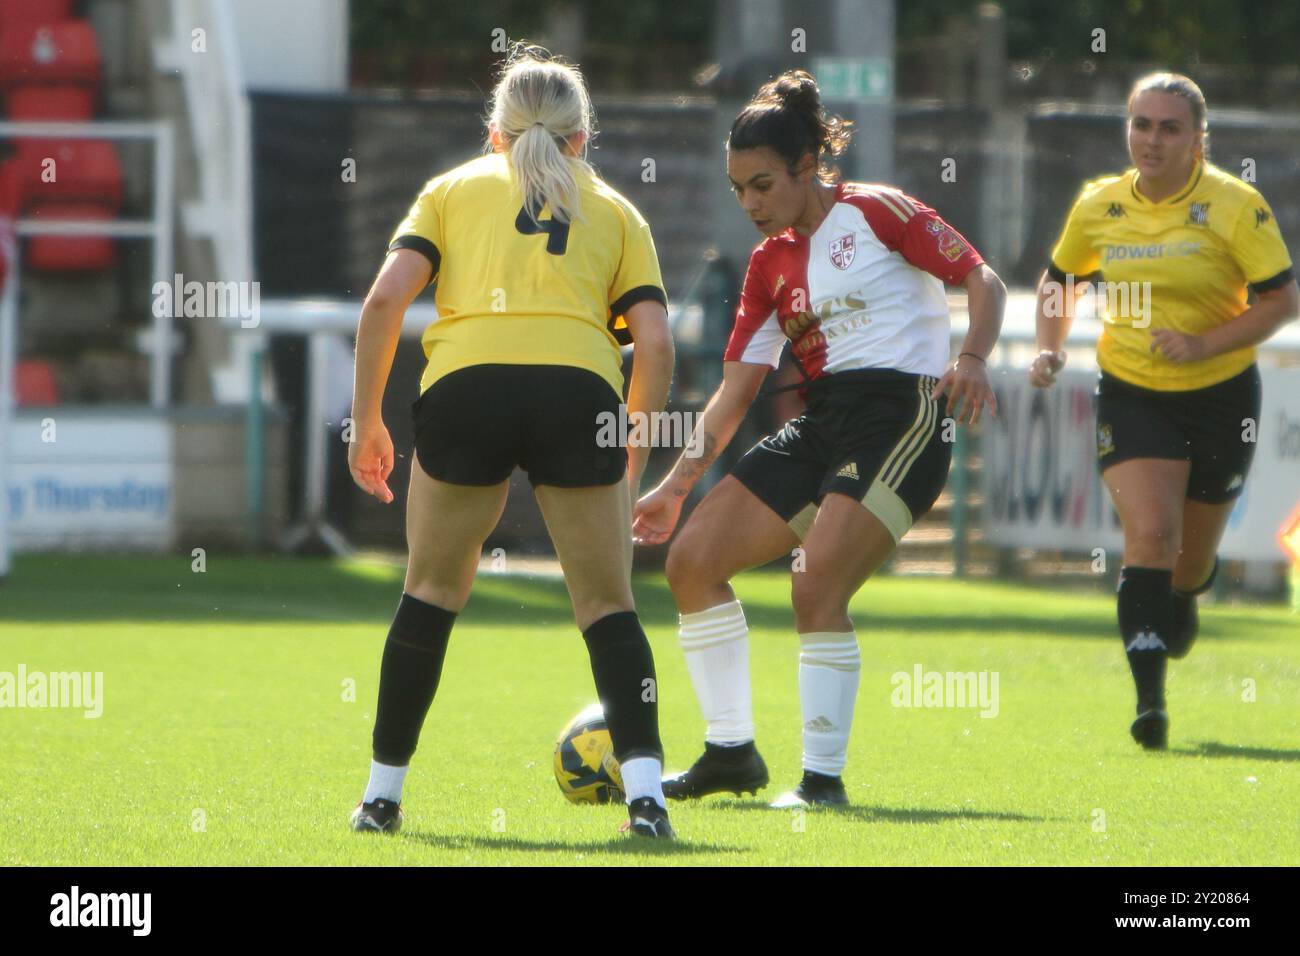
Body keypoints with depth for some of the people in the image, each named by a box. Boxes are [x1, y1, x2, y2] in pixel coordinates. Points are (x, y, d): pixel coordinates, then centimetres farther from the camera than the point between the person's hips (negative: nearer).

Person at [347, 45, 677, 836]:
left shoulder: (454, 188, 23)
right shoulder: (613, 209, 23)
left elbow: (386, 300, 8)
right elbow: (655, 342, 10)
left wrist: (367, 421, 13)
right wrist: (633, 458, 19)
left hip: (464, 385, 0)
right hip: (580, 386, 0)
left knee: (434, 590, 17)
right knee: (607, 603, 10)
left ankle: (383, 794, 21)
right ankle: (645, 790, -5)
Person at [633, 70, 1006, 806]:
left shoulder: (877, 213, -3)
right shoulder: (771, 263, 15)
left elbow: (984, 281, -5)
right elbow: (737, 389, 16)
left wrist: (973, 359, -24)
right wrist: (679, 483, 10)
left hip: (903, 414, -8)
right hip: (822, 423, 8)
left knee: (816, 589, -21)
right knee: (692, 558, -1)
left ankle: (824, 775, -9)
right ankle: (732, 751, 9)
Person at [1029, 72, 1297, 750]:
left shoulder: (1236, 206, -13)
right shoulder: (1098, 206, -3)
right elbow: (1058, 280, 14)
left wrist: (1205, 344, -24)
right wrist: (1049, 349, -2)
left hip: (1220, 395, -1)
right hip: (1131, 393, 1)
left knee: (1193, 554, 12)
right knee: (1150, 534, -20)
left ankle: (1182, 599, 52)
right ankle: (1149, 699, -23)